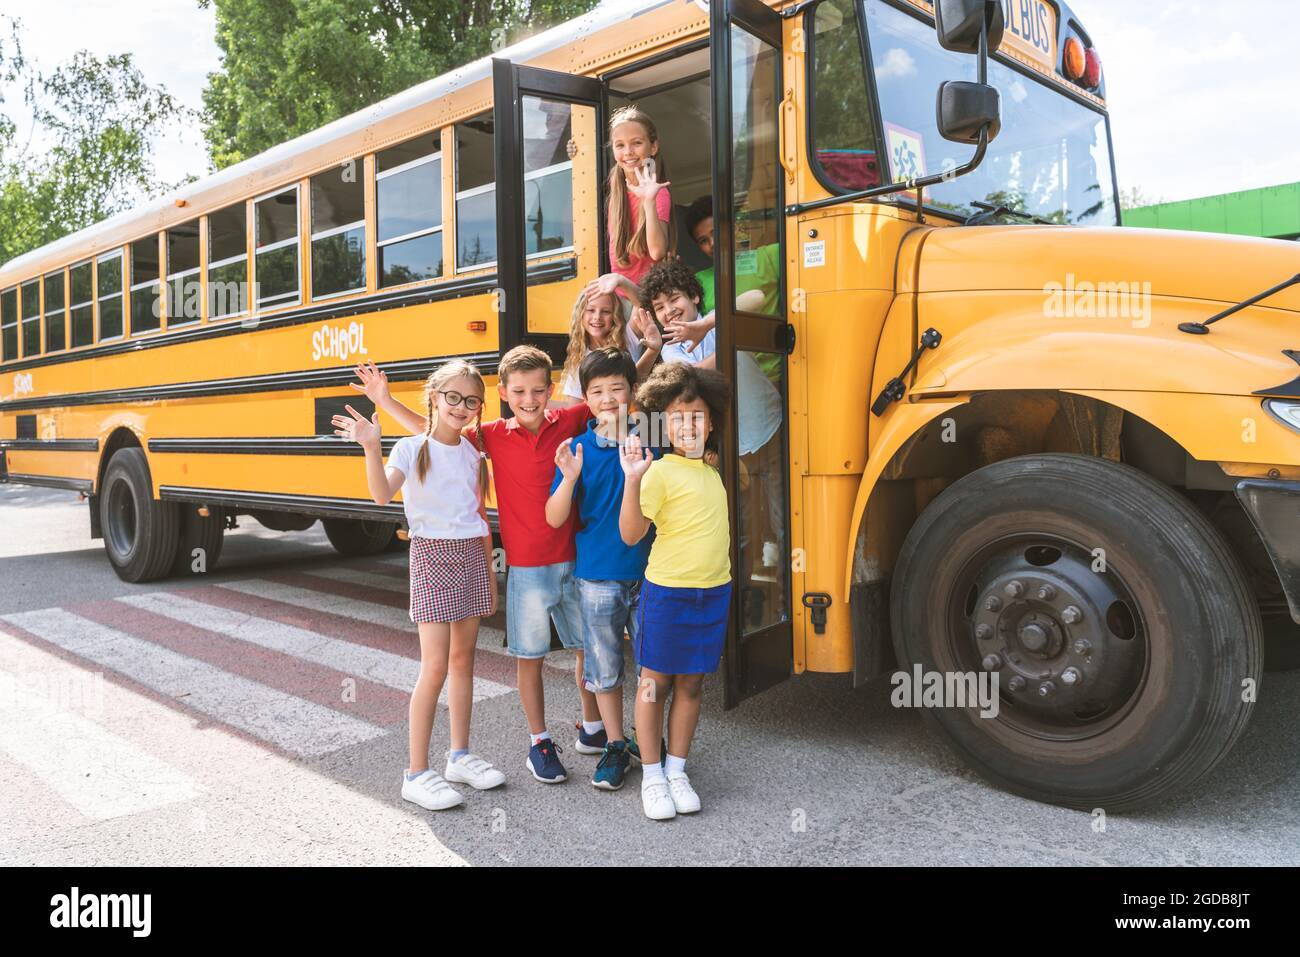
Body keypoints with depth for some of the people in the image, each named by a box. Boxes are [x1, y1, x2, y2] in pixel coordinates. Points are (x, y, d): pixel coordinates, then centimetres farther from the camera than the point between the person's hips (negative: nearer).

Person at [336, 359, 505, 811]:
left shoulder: (473, 454, 8)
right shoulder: (412, 448, -7)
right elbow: (382, 495, -25)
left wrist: (490, 572, 13)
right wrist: (371, 447, -40)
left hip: (472, 556, 5)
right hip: (432, 555, -5)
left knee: (462, 659, 12)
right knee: (435, 666, -7)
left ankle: (460, 756, 25)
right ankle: (417, 773, 3)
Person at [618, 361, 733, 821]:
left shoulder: (710, 471, 8)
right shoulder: (660, 472, -12)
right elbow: (631, 534, -19)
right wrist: (632, 479, -29)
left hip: (713, 592, 6)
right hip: (667, 592, -6)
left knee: (691, 683, 12)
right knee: (655, 682, 7)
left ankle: (676, 771, 25)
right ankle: (651, 776, 20)